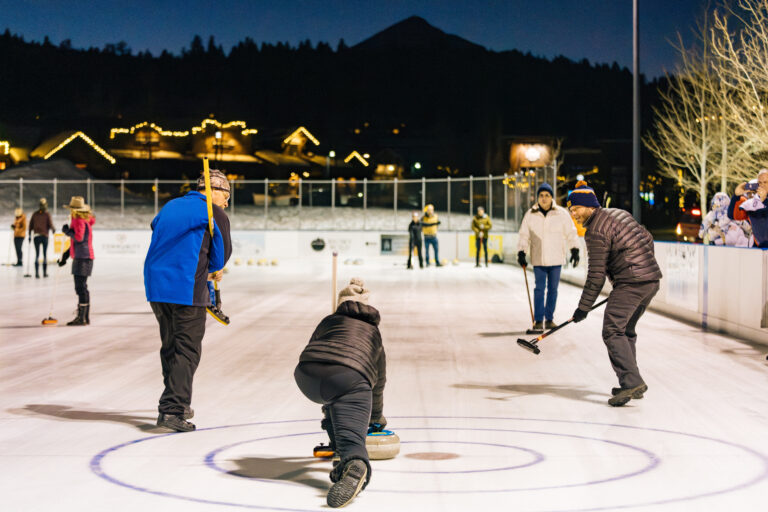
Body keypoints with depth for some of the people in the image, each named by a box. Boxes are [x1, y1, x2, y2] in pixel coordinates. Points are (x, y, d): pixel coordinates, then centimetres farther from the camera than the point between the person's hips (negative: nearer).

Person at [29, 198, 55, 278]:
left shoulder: (35, 214, 2)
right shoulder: (47, 214, -8)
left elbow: (30, 225, 4)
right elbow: (50, 225, -9)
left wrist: (30, 235, 12)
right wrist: (53, 230, 13)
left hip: (36, 236, 2)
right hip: (45, 236, -2)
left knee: (37, 254, 2)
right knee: (45, 254, 9)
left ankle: (37, 272, -7)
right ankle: (45, 272, 11)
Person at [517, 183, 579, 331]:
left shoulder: (562, 214, -1)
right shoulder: (530, 215, 0)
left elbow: (571, 233, 5)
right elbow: (524, 236, 6)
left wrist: (575, 250, -2)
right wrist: (521, 253, -1)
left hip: (556, 259, 1)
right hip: (538, 259, -1)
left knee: (553, 288, 7)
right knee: (539, 288, -5)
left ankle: (549, 319, 16)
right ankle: (538, 321, -3)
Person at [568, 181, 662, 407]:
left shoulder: (595, 231, -11)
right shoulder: (619, 213, 16)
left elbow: (596, 276, -13)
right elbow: (648, 239, 25)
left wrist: (583, 308, -8)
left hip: (632, 282, -10)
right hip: (652, 280, 10)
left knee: (613, 331, -11)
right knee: (626, 330, 17)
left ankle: (632, 381, -22)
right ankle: (632, 384, 18)